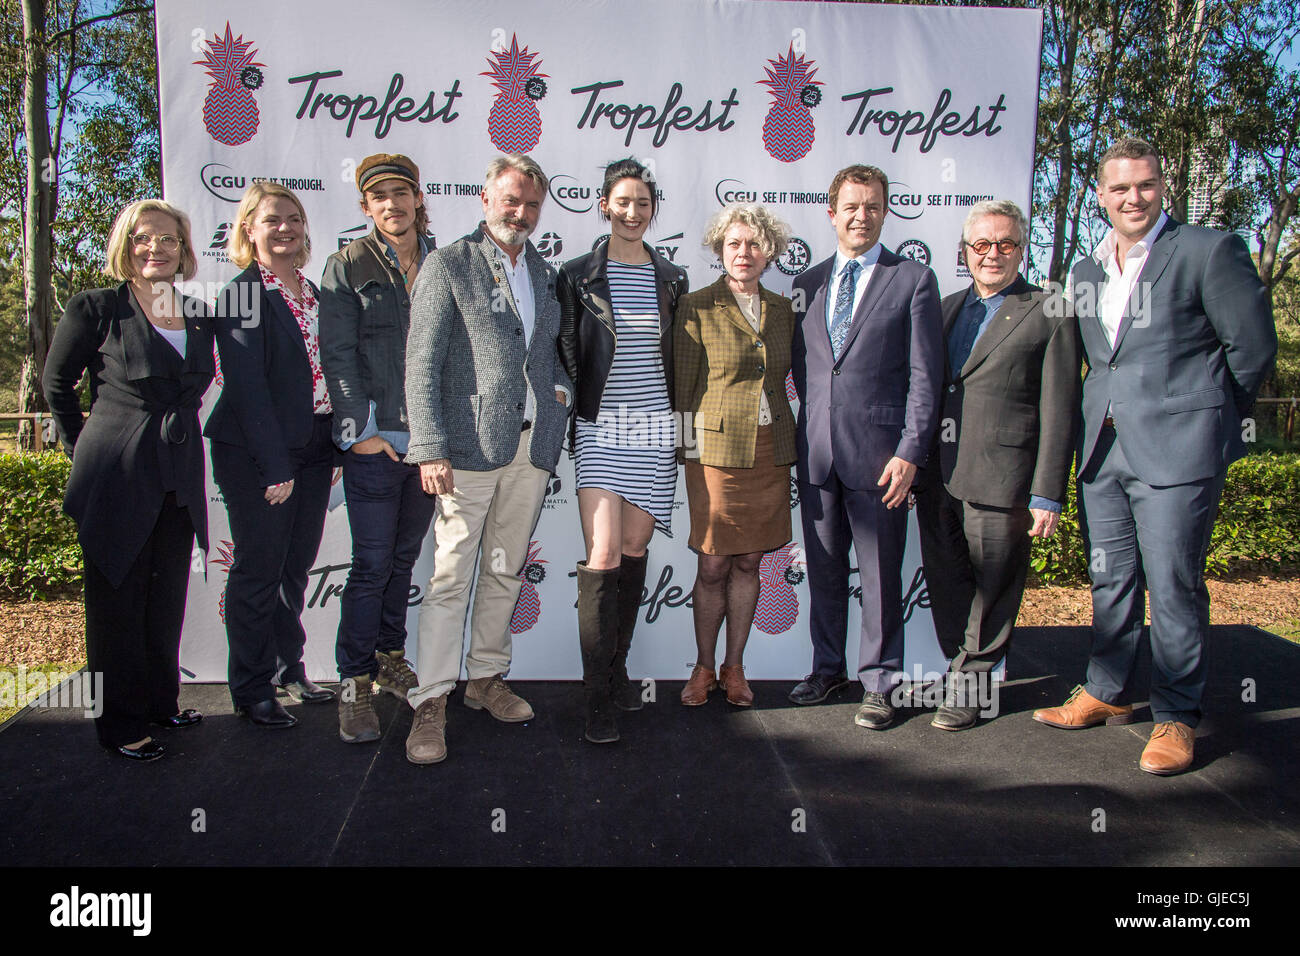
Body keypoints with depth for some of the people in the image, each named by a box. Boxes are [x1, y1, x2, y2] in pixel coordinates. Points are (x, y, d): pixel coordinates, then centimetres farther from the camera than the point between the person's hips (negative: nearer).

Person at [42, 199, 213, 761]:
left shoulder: (199, 316, 8)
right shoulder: (96, 309, -6)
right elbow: (56, 384, 4)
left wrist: (170, 437, 15)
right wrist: (85, 449, 8)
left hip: (178, 482, 5)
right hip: (117, 482, -5)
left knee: (168, 599, 13)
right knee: (118, 599, 4)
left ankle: (161, 701, 30)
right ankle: (122, 722, 17)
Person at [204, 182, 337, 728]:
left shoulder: (311, 292, 13)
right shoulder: (241, 293, -8)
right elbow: (247, 386, -15)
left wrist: (337, 440, 9)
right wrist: (275, 467, -18)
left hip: (312, 451, 7)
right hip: (257, 454, -6)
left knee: (296, 567, 15)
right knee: (258, 571, 2)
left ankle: (288, 668, 31)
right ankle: (252, 690, 16)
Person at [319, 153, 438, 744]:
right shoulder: (348, 267, 1)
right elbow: (337, 356, -4)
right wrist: (360, 430, -10)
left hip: (429, 439, 4)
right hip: (376, 441, -4)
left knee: (405, 557, 14)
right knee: (372, 563, -3)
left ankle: (391, 658, 30)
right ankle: (354, 684, 7)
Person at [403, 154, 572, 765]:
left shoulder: (544, 273, 17)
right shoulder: (449, 264, -1)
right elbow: (421, 364, -7)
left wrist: (560, 385, 7)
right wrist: (429, 449, -15)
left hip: (531, 445, 6)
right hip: (471, 444, -5)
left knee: (506, 570, 13)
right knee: (451, 574, -6)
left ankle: (487, 677, 26)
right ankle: (430, 703, 2)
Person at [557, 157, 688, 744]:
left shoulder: (670, 278, 11)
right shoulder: (577, 276, 1)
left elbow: (677, 359, 16)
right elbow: (565, 355, 2)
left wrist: (681, 424, 12)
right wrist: (570, 413, -4)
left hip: (655, 427, 4)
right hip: (600, 427, -3)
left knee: (634, 550, 8)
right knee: (603, 556, -11)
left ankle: (617, 671, 24)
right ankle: (598, 698, -3)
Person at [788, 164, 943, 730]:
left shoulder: (913, 280, 1)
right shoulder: (808, 283, 13)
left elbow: (925, 375, -4)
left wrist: (910, 452, -11)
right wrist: (807, 433, 8)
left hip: (878, 453, -4)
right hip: (816, 451, 4)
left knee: (880, 573, 3)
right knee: (823, 569, 13)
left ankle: (878, 683, 17)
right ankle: (828, 668, 29)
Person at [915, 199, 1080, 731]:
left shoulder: (1049, 314, 0)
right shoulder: (946, 309, 16)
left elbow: (1058, 412, -4)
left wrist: (1047, 494, -9)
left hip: (999, 480, -5)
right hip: (936, 478, 5)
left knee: (992, 589, 5)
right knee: (946, 584, 11)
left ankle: (968, 684, 21)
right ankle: (965, 672, 27)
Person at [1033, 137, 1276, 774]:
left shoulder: (1210, 250, -4)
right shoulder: (1086, 273, 14)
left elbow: (1253, 345, 0)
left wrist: (1209, 415, 8)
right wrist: (1107, 412, 15)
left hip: (1177, 450, -6)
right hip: (1102, 449, 6)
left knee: (1173, 585, -2)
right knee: (1110, 580, 13)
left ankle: (1176, 717, 12)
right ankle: (1106, 693, 27)